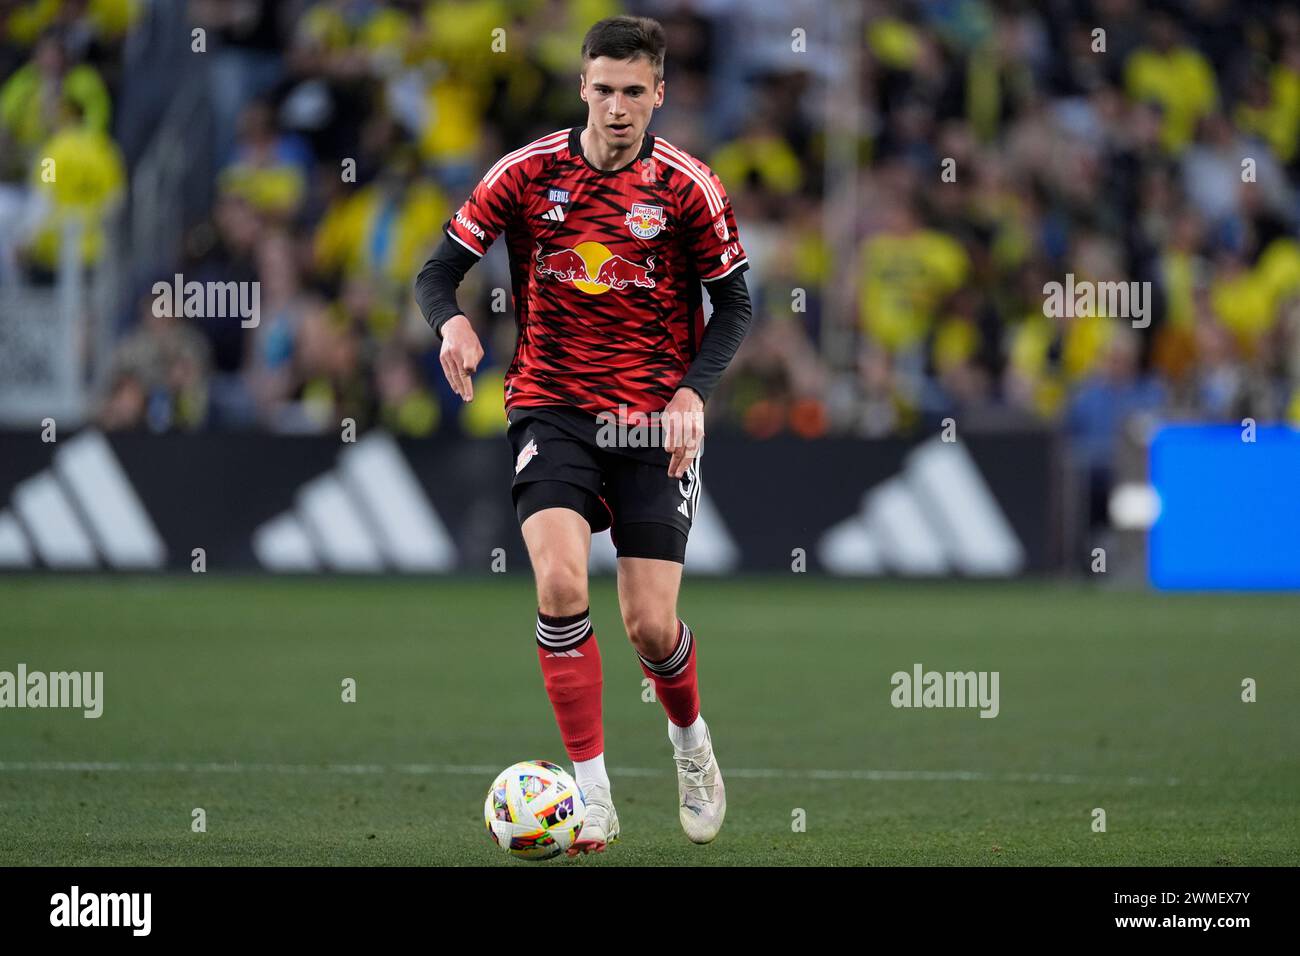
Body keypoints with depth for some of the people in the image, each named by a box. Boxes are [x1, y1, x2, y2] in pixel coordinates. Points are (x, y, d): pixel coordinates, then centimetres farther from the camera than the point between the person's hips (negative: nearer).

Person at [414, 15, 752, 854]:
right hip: (552, 408, 0)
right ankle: (592, 793, -13)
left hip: (653, 419, 0)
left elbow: (733, 305, 4)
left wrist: (694, 391, -12)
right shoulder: (527, 173, -3)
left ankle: (692, 740, 30)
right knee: (561, 583, -22)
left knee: (650, 626, -5)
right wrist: (453, 322, -22)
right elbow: (440, 270, 1)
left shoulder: (688, 187, -4)